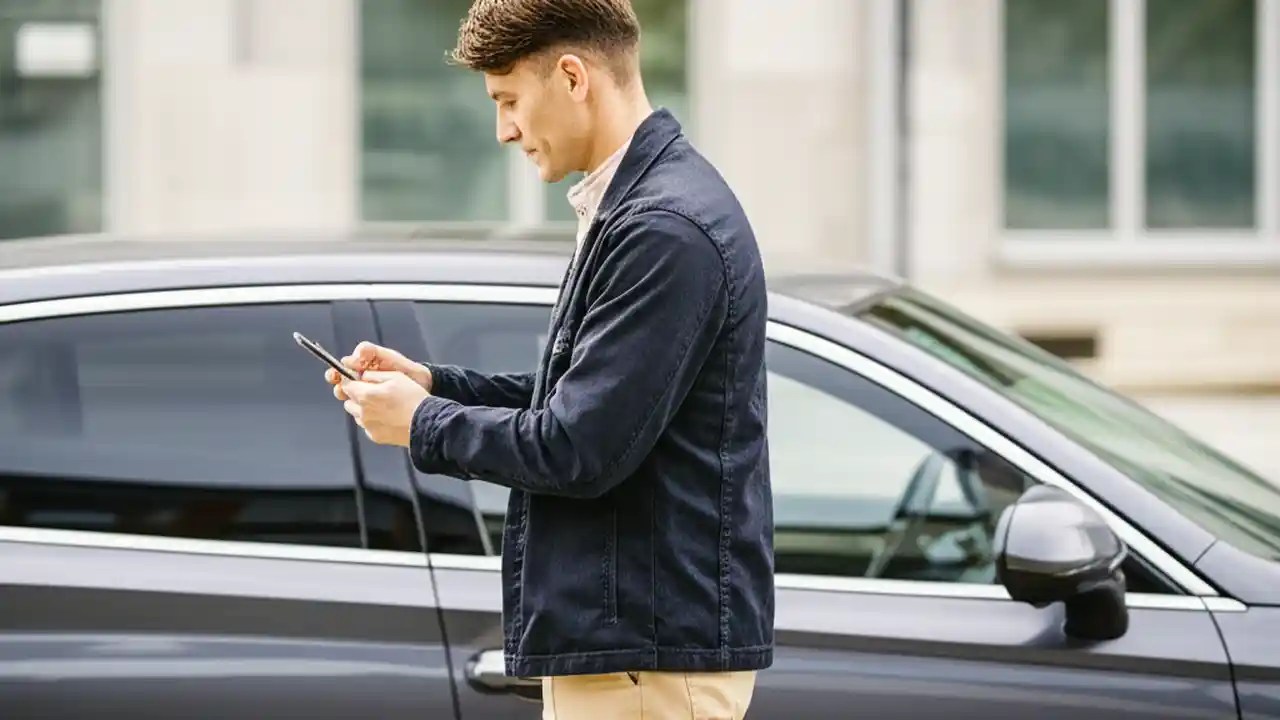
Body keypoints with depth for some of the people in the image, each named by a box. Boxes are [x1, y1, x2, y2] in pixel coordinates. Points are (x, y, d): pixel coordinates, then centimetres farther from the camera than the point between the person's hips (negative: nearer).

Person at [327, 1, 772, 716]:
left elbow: (578, 449, -21)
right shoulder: (631, 206, 14)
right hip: (614, 639, 10)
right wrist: (435, 383, 11)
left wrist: (423, 423, -7)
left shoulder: (666, 229, -20)